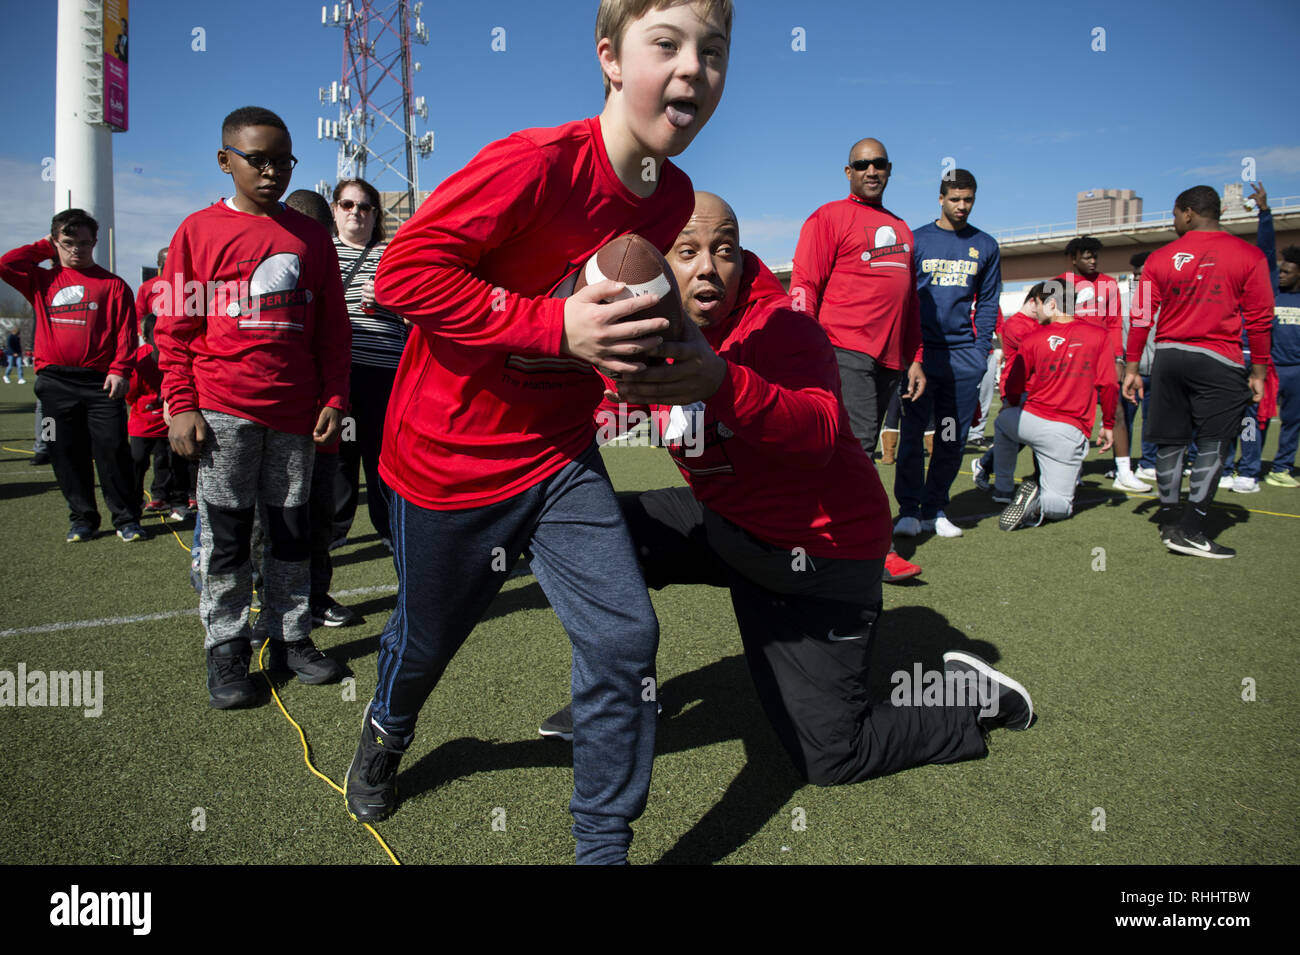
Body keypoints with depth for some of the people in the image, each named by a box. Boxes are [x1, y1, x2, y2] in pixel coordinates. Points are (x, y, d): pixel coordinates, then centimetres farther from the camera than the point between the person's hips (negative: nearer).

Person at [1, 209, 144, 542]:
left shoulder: (112, 284, 6)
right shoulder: (43, 281, 14)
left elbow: (126, 330, 0)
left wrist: (120, 369, -11)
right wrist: (43, 248, 11)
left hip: (100, 381, -3)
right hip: (55, 383, 3)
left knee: (112, 451, -3)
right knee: (67, 454, 7)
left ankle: (126, 519, 5)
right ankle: (82, 518, 18)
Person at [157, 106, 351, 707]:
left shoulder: (310, 236, 12)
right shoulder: (199, 232, 5)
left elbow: (332, 328, 12)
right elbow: (174, 327, 4)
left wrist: (334, 399, 3)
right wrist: (180, 405, -5)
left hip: (294, 411, 2)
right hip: (223, 409, -2)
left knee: (292, 526, 8)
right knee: (226, 530, 2)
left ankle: (290, 636, 20)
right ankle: (226, 648, 14)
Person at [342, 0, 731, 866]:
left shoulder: (673, 199, -1)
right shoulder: (537, 162, -24)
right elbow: (405, 271, -25)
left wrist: (645, 341, -6)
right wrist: (556, 328, -29)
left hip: (560, 453, 5)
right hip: (451, 455, -4)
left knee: (626, 634, -8)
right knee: (428, 634, 17)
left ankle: (604, 845, 14)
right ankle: (387, 731, 56)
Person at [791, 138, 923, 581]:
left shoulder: (901, 229, 25)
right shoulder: (829, 217, 2)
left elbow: (910, 299, 27)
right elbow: (804, 286, -7)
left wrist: (915, 358, 20)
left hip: (889, 358, 7)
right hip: (846, 349, -7)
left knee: (855, 450, 8)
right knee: (857, 445, -13)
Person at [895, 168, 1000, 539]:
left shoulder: (985, 246, 13)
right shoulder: (916, 240, 6)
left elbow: (988, 301, 13)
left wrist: (981, 348, 1)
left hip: (964, 354, 2)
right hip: (921, 351, -2)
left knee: (953, 438, 4)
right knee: (911, 432, -5)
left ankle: (934, 509, 15)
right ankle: (909, 509, 4)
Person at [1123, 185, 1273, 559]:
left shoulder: (1160, 258, 4)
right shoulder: (1249, 255, 1)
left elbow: (1141, 317, 4)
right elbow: (1260, 318, 0)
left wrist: (1131, 367, 9)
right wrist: (1259, 371, 6)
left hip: (1168, 357, 3)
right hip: (1218, 360, -3)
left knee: (1170, 442, 9)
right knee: (1211, 444, 0)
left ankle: (1169, 523, 16)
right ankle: (1190, 531, -4)